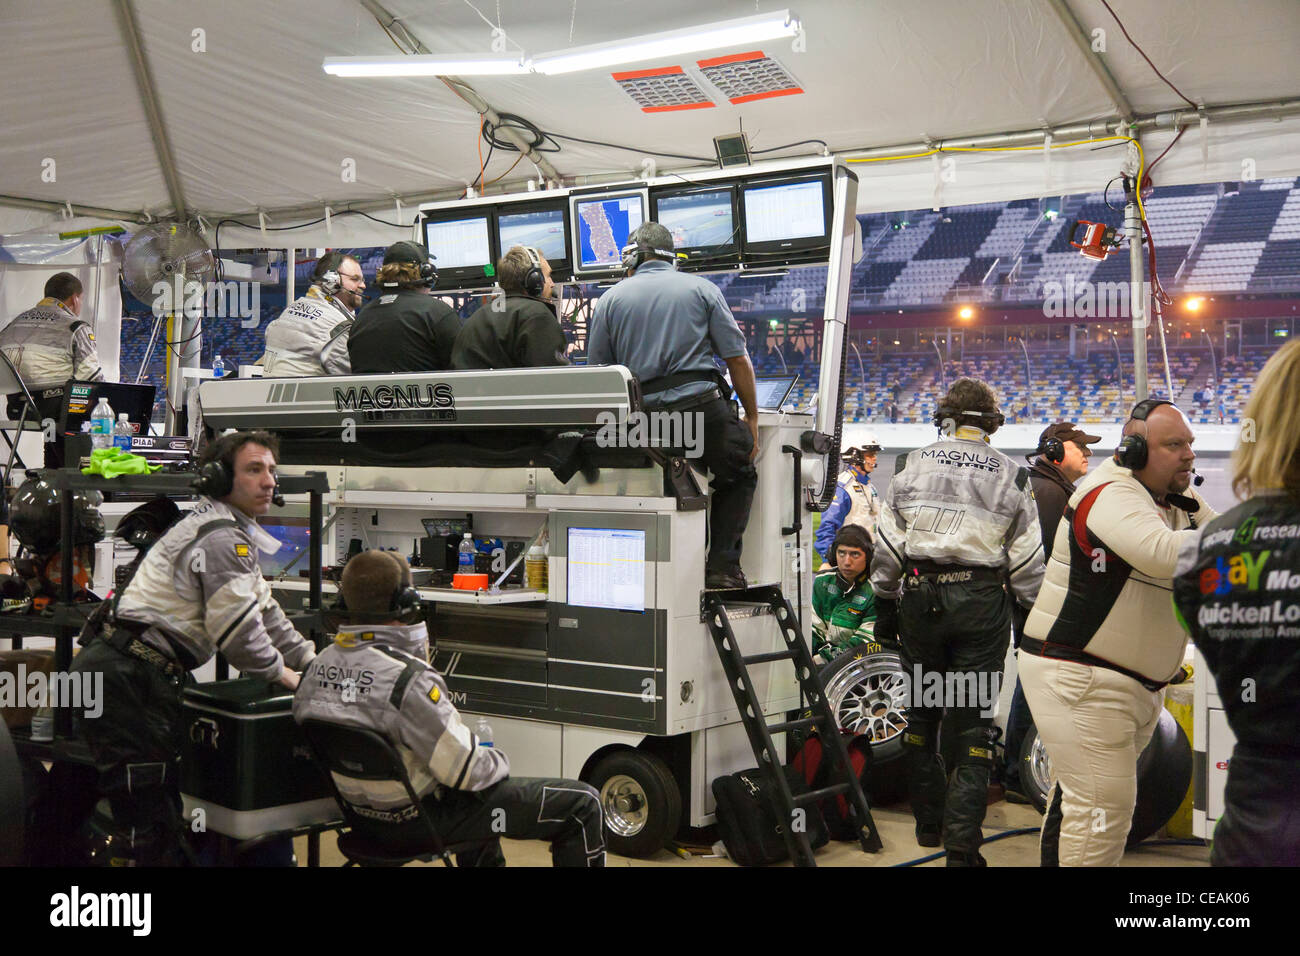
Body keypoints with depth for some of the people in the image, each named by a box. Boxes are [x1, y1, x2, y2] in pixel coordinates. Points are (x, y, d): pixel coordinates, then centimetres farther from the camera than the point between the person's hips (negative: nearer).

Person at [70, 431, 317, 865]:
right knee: (147, 814, -7)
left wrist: (312, 661, 17)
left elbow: (263, 611, 23)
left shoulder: (230, 530, 21)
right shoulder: (221, 536, -14)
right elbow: (237, 626, -18)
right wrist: (282, 674, -3)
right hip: (127, 679, -11)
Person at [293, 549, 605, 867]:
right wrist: (499, 761, -3)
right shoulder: (407, 680, -31)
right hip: (426, 817, -9)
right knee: (582, 804, -2)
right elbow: (465, 769, -27)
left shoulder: (319, 665, -6)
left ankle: (487, 861, 52)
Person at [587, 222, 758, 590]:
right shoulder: (702, 288, 11)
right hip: (702, 405, -2)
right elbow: (738, 360, 6)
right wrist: (752, 420, 13)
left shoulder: (611, 298, 14)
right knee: (739, 475, 24)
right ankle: (722, 565, 9)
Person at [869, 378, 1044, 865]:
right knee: (973, 721, 4)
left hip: (920, 598, 1)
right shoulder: (1011, 478, 1)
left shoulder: (910, 468, 3)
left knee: (921, 712, 17)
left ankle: (929, 822, 28)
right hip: (981, 604, -1)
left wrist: (885, 605, 13)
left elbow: (887, 546, 3)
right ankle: (962, 842, -1)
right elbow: (1027, 561, 1)